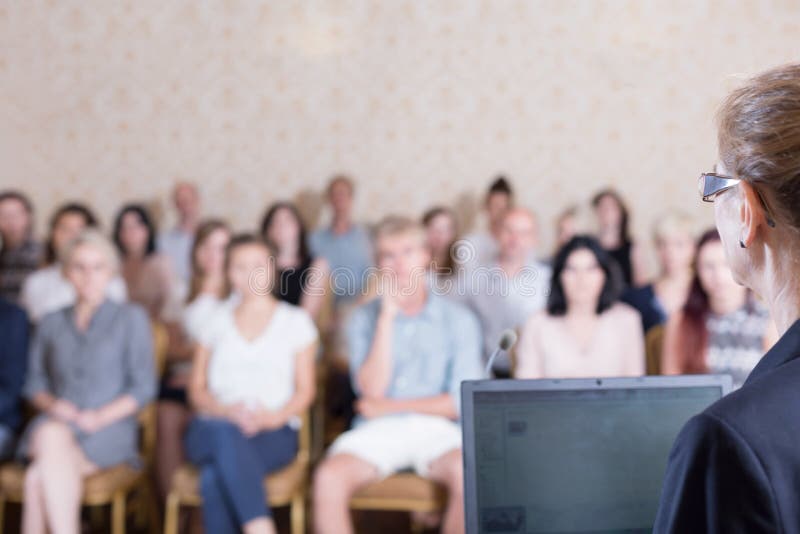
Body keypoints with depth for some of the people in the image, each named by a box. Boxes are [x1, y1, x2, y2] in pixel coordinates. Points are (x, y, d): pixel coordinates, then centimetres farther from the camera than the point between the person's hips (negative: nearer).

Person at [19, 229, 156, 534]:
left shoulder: (131, 319, 8)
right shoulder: (51, 323, 19)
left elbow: (144, 388, 3)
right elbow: (34, 383, 17)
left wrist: (101, 416, -11)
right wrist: (52, 405, -5)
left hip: (108, 432, -2)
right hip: (55, 425, 3)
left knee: (39, 476, -31)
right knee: (52, 436, -34)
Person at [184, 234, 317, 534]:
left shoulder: (295, 321, 15)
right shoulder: (217, 322, 20)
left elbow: (305, 390, 8)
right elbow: (197, 389, 15)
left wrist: (274, 417, -13)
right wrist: (226, 411, -8)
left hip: (274, 433, -1)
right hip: (214, 430, 2)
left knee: (213, 478, -36)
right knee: (227, 433, -39)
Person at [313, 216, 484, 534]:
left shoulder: (459, 319, 7)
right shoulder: (364, 318, 10)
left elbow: (462, 401, 0)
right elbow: (372, 390, -4)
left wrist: (390, 407, -3)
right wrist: (387, 315, -5)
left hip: (436, 429, 0)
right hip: (376, 432, 1)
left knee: (468, 475, -34)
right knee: (329, 478, -30)